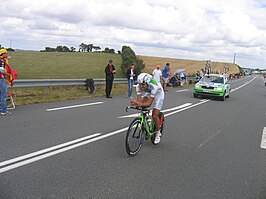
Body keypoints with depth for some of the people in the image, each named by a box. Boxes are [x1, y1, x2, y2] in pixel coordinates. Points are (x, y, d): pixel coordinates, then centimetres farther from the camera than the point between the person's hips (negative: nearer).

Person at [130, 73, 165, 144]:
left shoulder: (153, 86, -43)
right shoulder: (138, 86, -29)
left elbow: (149, 103, -44)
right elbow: (139, 100, -33)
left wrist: (139, 104, -61)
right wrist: (135, 102, -55)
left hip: (158, 94, -5)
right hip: (149, 93, 5)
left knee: (155, 116, -13)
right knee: (143, 107, -20)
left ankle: (158, 133, 9)